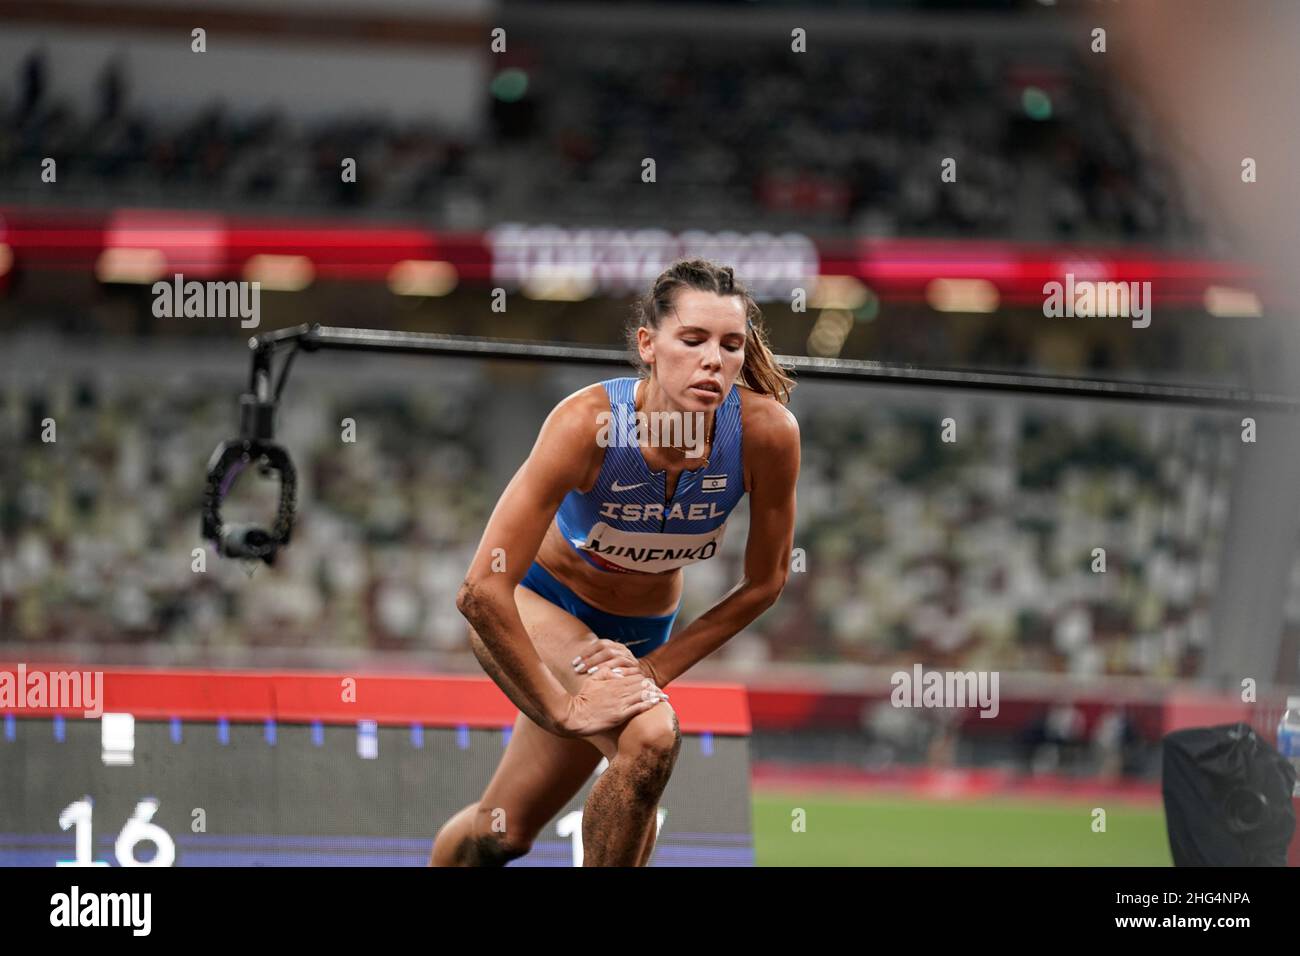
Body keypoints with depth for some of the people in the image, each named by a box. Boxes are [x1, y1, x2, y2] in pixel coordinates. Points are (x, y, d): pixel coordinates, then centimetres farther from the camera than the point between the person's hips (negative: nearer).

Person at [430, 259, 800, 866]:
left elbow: (764, 583, -10)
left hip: (640, 628, 4)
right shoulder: (587, 422, -34)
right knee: (649, 734, -28)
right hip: (531, 608, -4)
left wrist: (658, 666, -13)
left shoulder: (766, 432, -26)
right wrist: (560, 705, -30)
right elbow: (483, 590, -33)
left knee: (504, 831, 7)